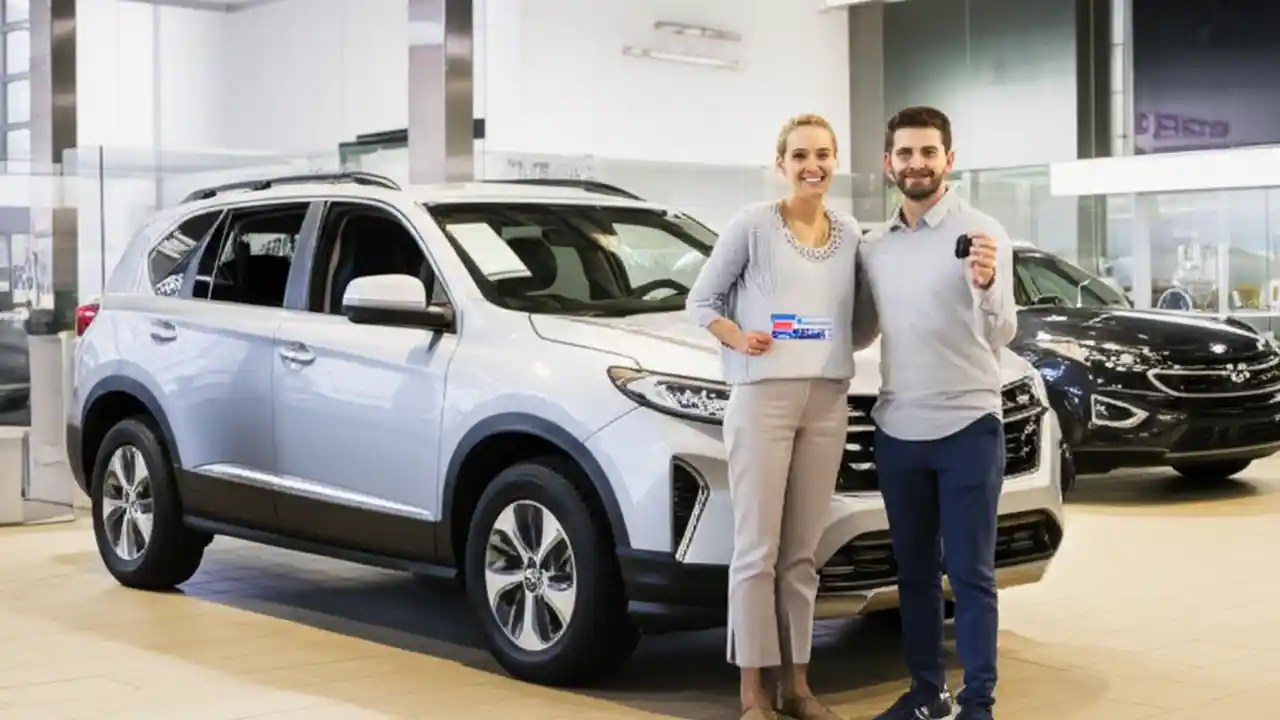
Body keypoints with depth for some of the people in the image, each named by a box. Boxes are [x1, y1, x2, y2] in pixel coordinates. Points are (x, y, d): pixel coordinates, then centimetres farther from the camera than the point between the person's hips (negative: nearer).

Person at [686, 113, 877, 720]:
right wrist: (738, 339, -14)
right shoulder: (752, 224, -2)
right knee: (757, 550, -2)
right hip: (763, 396, -4)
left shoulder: (850, 233, 12)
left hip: (828, 400, 4)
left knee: (802, 551, 9)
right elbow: (700, 302, 3)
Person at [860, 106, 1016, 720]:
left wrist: (985, 287, -35)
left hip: (967, 428, -5)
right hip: (897, 431, 5)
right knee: (914, 571, 13)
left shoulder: (981, 233, -7)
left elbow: (1000, 334, -17)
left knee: (970, 574, -1)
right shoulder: (872, 248, 8)